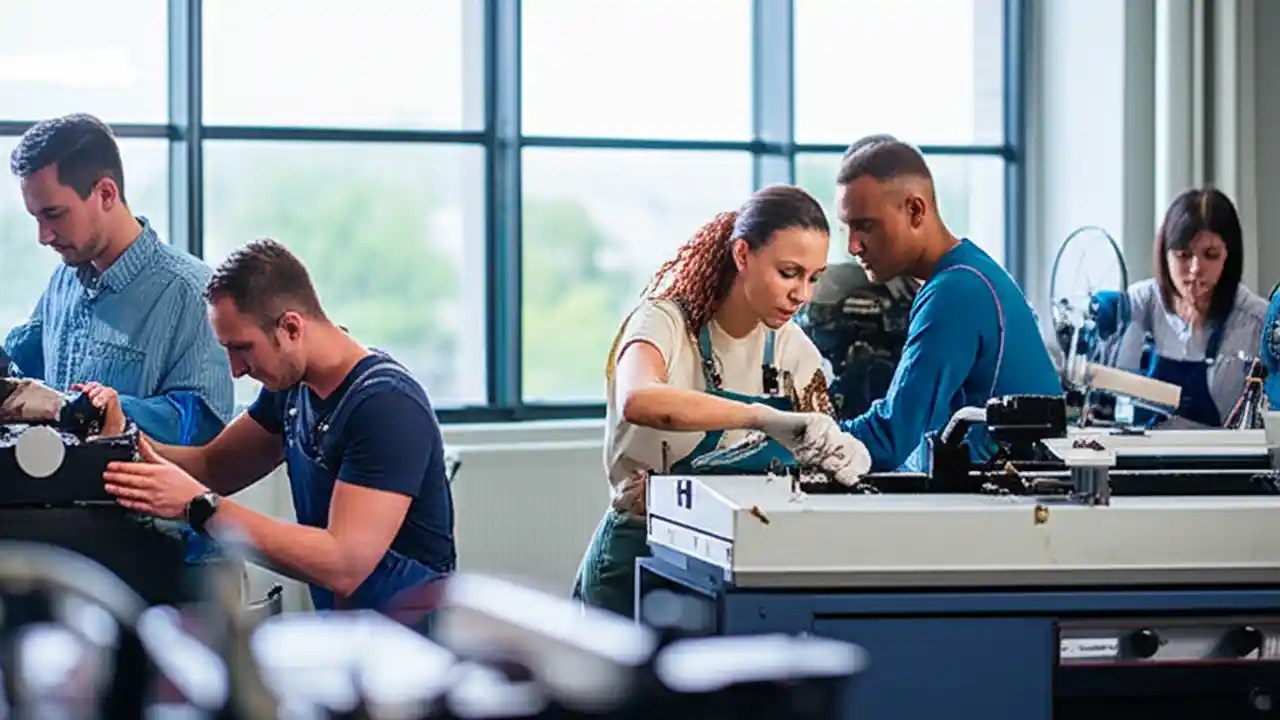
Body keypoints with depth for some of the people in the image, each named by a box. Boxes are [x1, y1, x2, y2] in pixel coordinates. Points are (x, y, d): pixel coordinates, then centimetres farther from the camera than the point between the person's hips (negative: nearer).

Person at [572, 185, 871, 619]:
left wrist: (842, 458, -19)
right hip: (641, 553, -4)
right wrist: (765, 418, -42)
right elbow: (638, 401, -34)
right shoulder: (668, 321, -12)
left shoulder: (794, 351, 6)